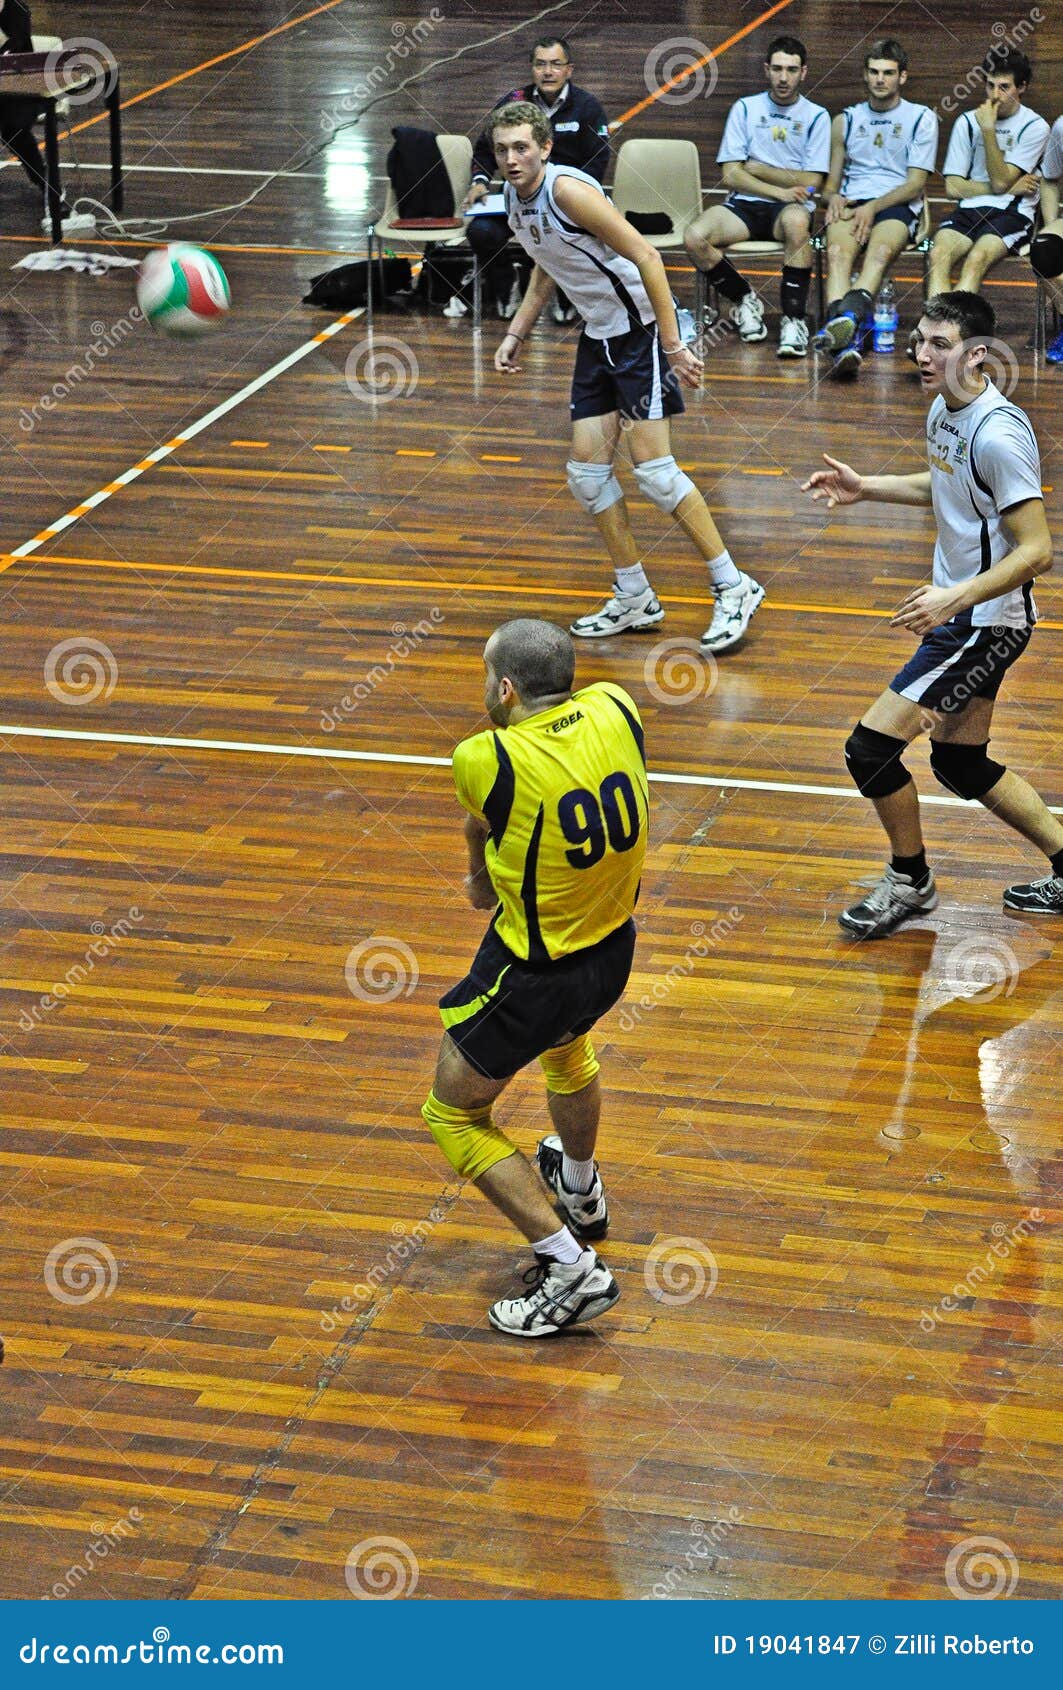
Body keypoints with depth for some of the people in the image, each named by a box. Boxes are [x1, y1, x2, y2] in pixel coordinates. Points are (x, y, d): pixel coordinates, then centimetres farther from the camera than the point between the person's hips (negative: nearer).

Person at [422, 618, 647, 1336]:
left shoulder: (484, 761, -28)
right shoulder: (616, 710, -13)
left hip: (533, 978, -7)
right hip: (615, 947, 7)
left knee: (454, 1115, 14)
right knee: (567, 1050, 39)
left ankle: (572, 1269, 7)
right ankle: (581, 1192, 64)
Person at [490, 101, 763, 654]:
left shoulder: (567, 189, -22)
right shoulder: (515, 198, 5)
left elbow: (645, 256, -23)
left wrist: (673, 344, -25)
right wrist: (517, 332, 17)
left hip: (641, 328, -9)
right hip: (598, 335, 9)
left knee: (653, 468, -12)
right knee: (587, 470, 5)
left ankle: (732, 588, -1)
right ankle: (635, 600, 16)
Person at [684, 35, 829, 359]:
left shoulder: (816, 117, 7)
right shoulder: (745, 109, 10)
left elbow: (810, 182, -1)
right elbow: (731, 176, 2)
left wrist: (757, 169, 0)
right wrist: (779, 190, -11)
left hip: (789, 207, -2)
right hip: (744, 206, 2)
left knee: (796, 221, -41)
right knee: (695, 237, -28)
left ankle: (794, 319, -30)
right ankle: (745, 300, -1)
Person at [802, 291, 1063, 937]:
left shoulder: (998, 434, -25)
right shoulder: (944, 411, 4)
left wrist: (956, 597, -32)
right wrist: (866, 487, 17)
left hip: (985, 623, -10)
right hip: (961, 615, 10)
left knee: (871, 748, -7)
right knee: (960, 763, 17)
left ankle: (910, 881, 14)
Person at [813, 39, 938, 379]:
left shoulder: (921, 118, 12)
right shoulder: (846, 120, 23)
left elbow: (915, 183, 2)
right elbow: (832, 181, 24)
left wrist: (873, 208, -13)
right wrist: (833, 196, -2)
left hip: (898, 207, -2)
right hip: (851, 205, 2)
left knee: (880, 251, -38)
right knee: (837, 252, -34)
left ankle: (848, 317, -65)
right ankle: (846, 343, -57)